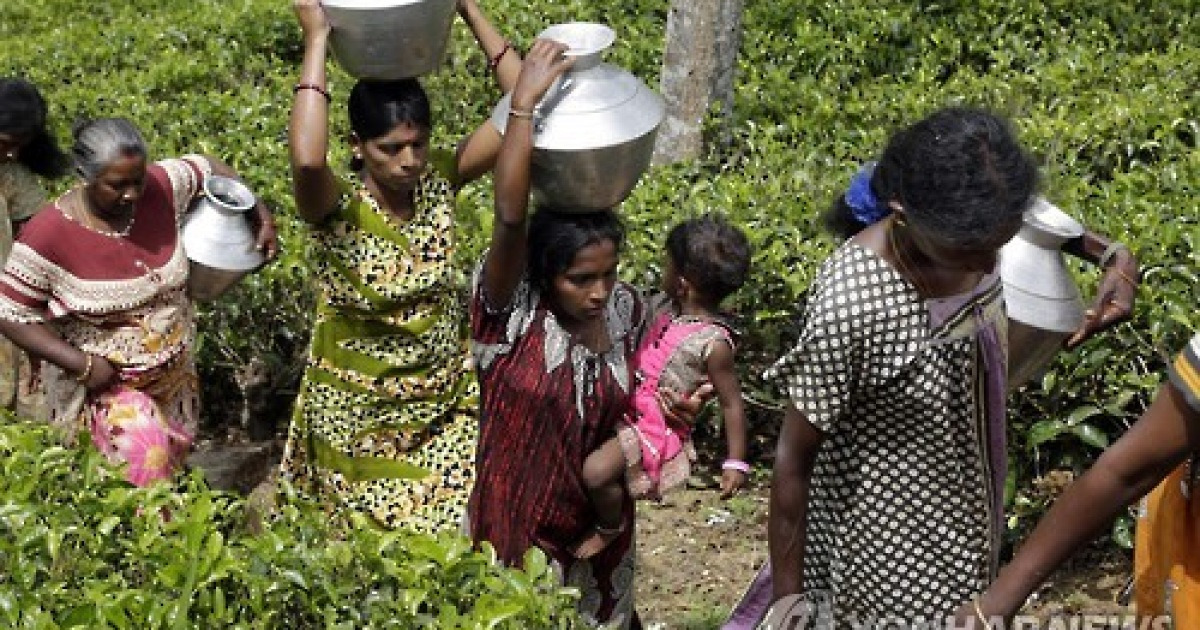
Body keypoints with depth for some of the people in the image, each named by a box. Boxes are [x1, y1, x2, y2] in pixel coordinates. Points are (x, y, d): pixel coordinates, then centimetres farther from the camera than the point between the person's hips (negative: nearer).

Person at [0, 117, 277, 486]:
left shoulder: (161, 187, -15)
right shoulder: (50, 234, -25)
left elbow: (208, 168, 6)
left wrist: (262, 216, -2)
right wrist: (82, 365, -23)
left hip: (173, 368, 5)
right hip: (103, 373, -5)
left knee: (176, 448, 16)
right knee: (145, 454, -24)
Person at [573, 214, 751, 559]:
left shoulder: (714, 342, -23)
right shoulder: (674, 311, 0)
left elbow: (731, 404, -15)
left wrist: (736, 463, -12)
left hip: (656, 427, -9)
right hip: (630, 407, 9)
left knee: (595, 471, -23)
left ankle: (610, 528, 7)